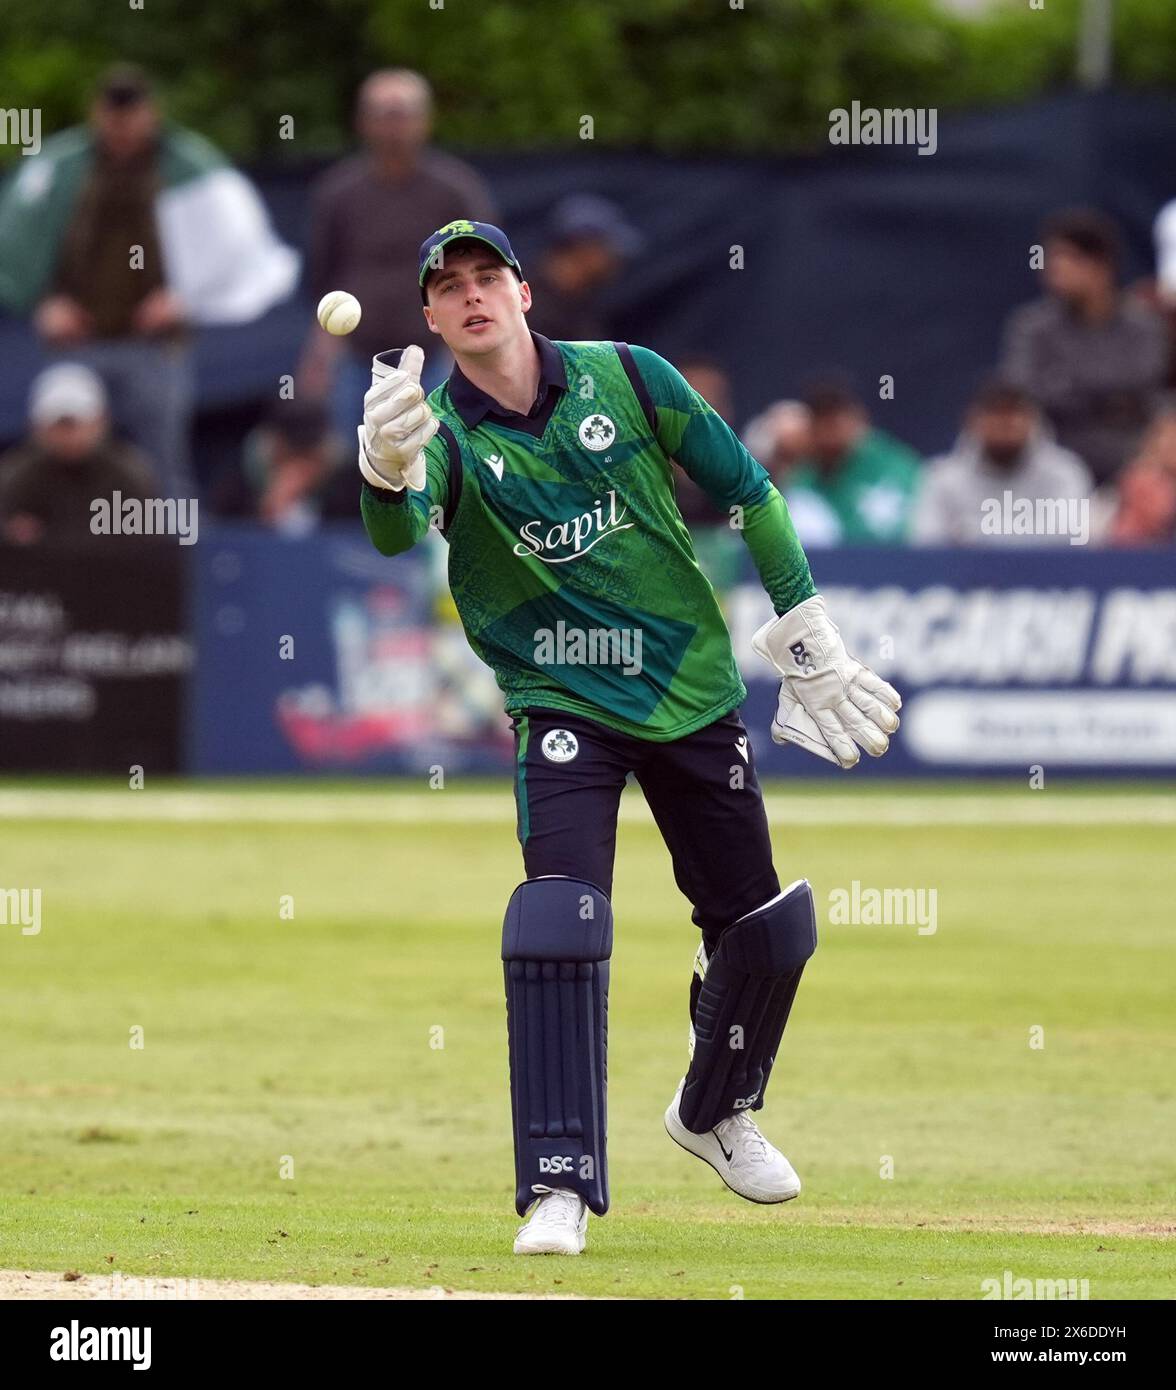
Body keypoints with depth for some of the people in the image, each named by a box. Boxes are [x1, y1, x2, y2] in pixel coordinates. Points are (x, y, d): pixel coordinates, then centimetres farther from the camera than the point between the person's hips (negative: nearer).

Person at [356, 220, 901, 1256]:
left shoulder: (626, 379, -5)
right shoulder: (447, 428, -10)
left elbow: (745, 490, 6)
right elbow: (397, 532, -32)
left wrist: (805, 635, 7)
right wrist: (387, 467, -55)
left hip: (694, 693, 3)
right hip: (565, 704, -3)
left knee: (767, 928, 9)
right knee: (558, 920, -22)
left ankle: (715, 1111, 38)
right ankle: (559, 1187, -17)